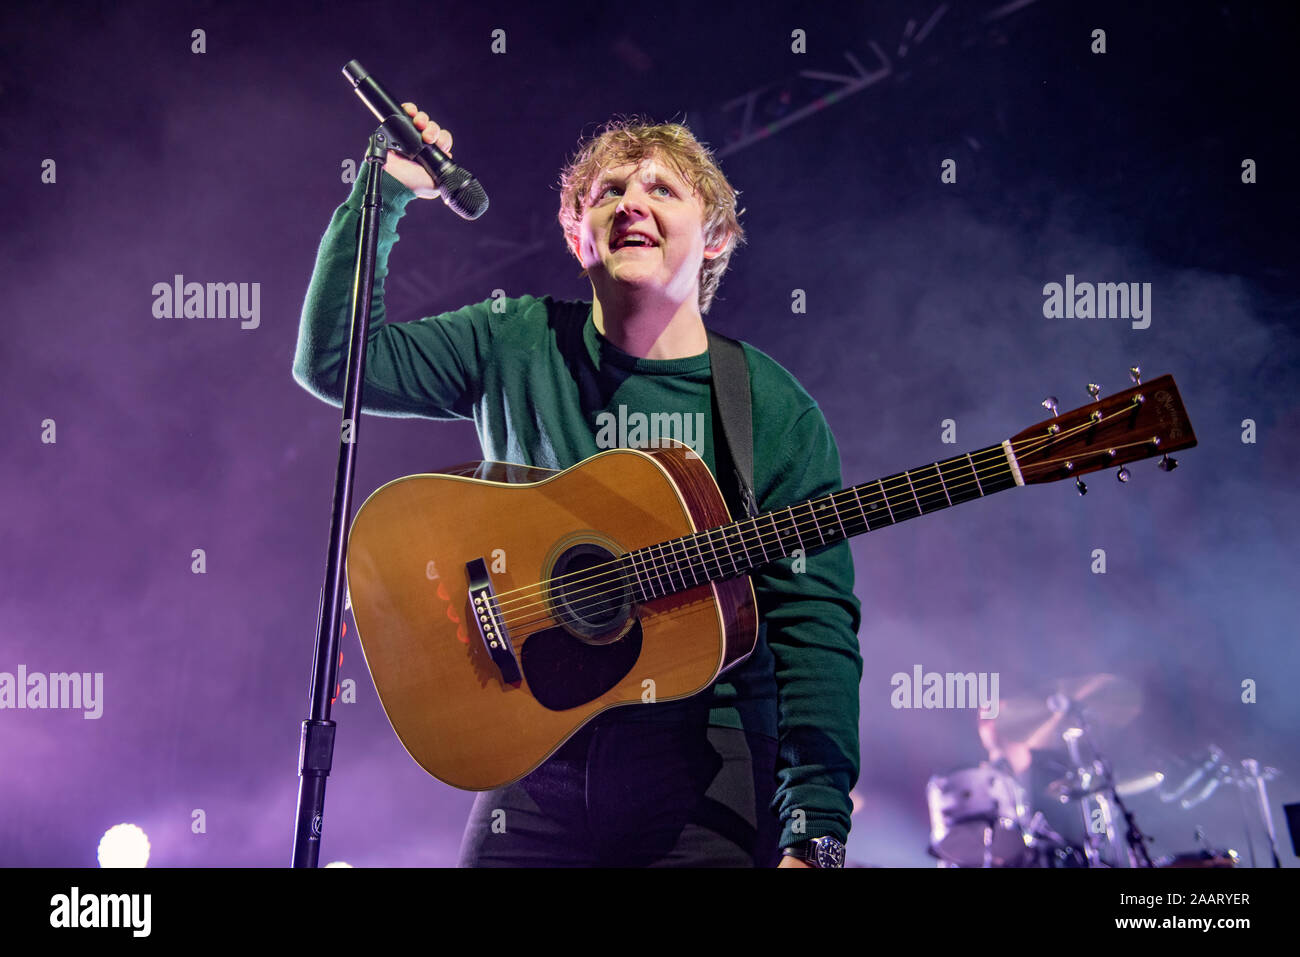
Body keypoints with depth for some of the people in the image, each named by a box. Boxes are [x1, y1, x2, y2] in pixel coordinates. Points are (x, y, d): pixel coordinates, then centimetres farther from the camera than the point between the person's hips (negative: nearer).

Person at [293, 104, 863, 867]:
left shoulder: (775, 413, -4)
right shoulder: (519, 344, 5)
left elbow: (814, 629, -11)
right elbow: (335, 359, 0)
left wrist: (814, 833, -21)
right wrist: (384, 192, -5)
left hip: (712, 771, -2)